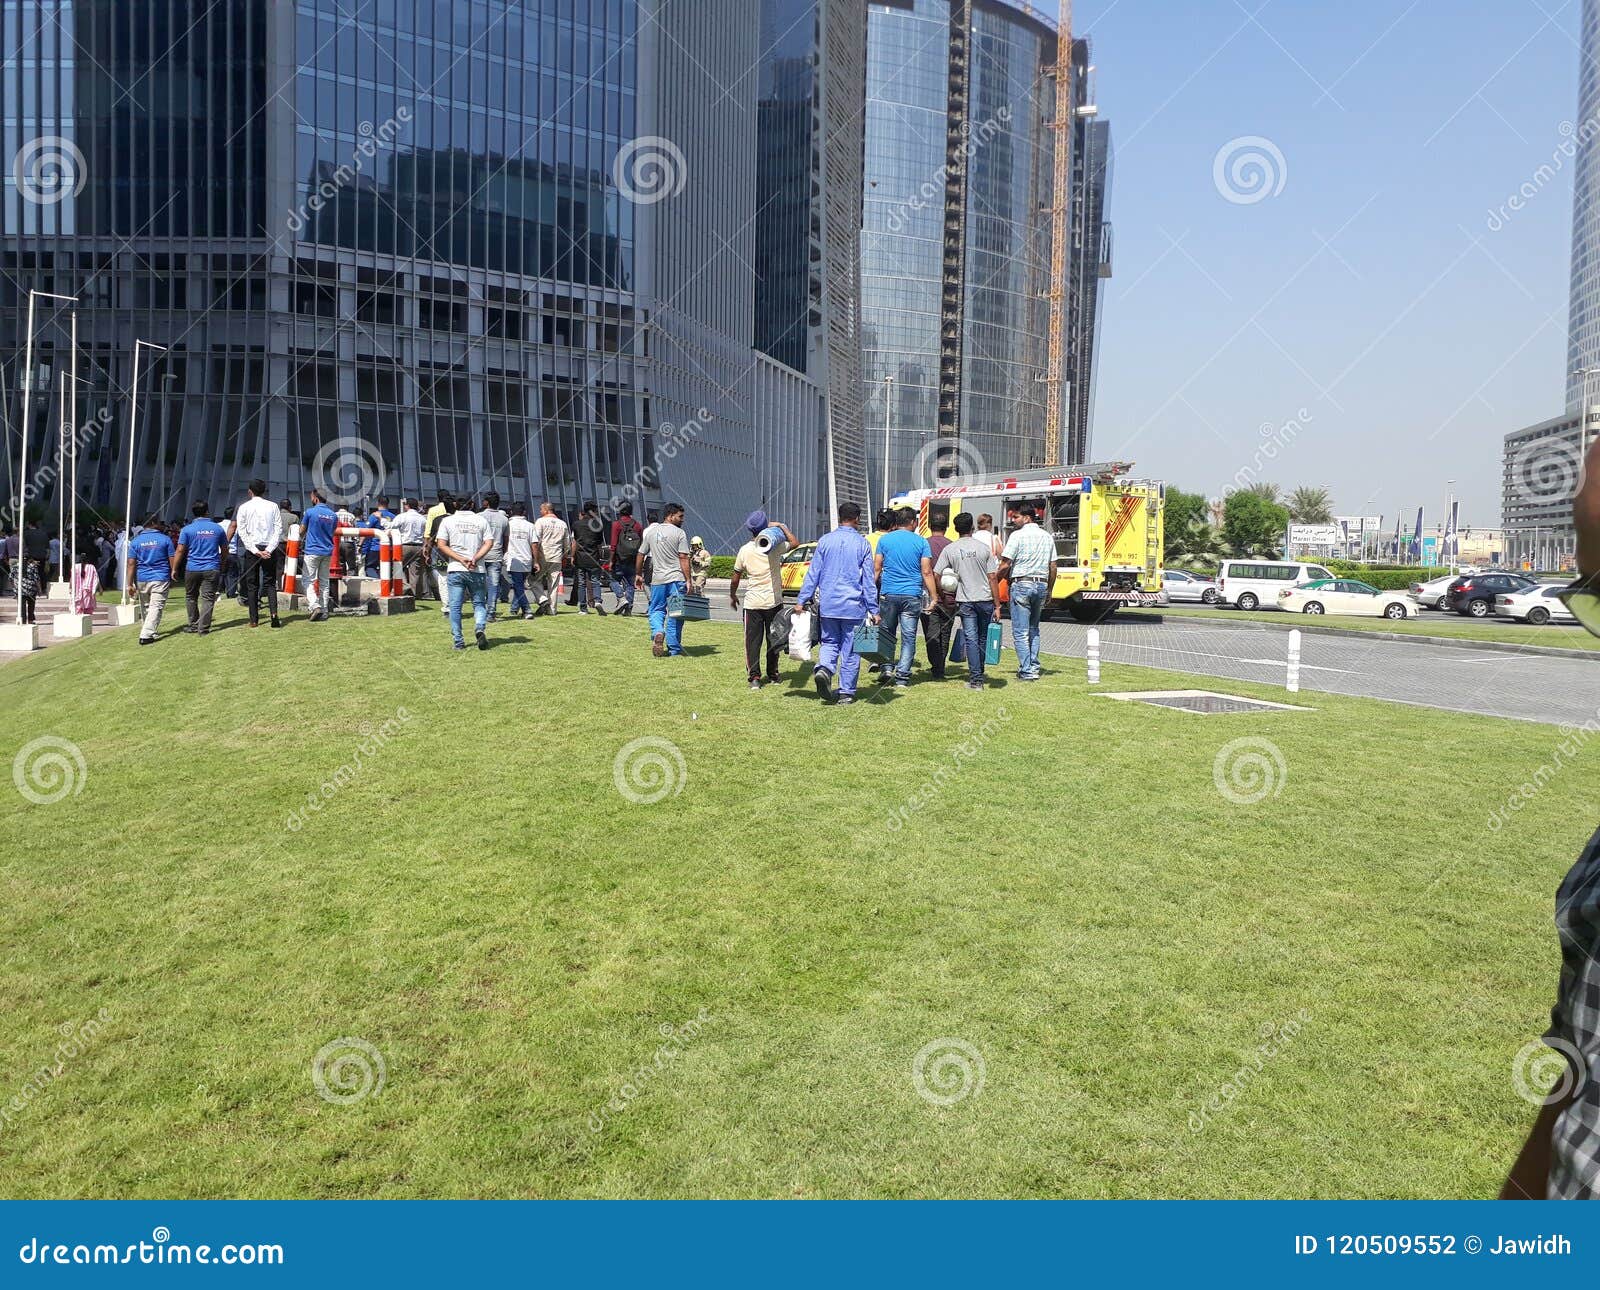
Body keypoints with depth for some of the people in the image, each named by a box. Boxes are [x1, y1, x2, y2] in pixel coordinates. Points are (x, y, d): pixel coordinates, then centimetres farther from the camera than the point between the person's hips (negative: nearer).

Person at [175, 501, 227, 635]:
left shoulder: (187, 529, -1)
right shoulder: (218, 528, 4)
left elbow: (180, 550, -5)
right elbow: (224, 549, 12)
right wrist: (223, 565, 26)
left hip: (192, 569, 0)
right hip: (212, 569, 0)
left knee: (191, 597, 16)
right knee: (208, 598, 0)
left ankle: (194, 625, 22)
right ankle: (203, 628, -4)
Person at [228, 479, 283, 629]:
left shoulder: (244, 508, 0)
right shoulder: (273, 506, 2)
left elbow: (242, 532, -6)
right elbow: (279, 528, -4)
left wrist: (256, 551, -9)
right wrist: (269, 549, -8)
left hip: (251, 549, -1)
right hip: (269, 548, 1)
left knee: (252, 585, 6)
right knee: (270, 583, 7)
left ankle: (254, 620, 5)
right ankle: (274, 613, -13)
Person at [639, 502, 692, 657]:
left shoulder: (651, 532, 9)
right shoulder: (680, 533, -6)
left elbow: (641, 555, 14)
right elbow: (683, 559, -11)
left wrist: (639, 575, 24)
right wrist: (688, 580, -9)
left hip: (657, 579, 3)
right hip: (676, 579, -3)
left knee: (656, 610, 14)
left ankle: (657, 632, -15)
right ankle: (674, 649, 7)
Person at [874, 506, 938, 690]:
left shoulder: (884, 539, 5)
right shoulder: (921, 542, 1)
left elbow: (876, 568, 4)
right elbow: (926, 572, -2)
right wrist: (933, 596, 1)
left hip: (888, 594, 1)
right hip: (912, 596, -1)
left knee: (887, 633, 16)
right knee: (909, 637, 3)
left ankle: (886, 667, 7)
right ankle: (902, 677, -1)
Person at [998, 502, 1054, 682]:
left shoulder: (1017, 535, -8)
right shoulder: (1047, 537, 11)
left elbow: (1005, 565, -12)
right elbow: (1053, 567, 12)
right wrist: (1049, 590, 19)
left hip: (1021, 584, -6)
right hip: (1042, 585, 6)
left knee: (1021, 632, -2)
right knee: (1034, 629, 17)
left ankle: (1027, 671, -5)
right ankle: (1034, 666, 15)